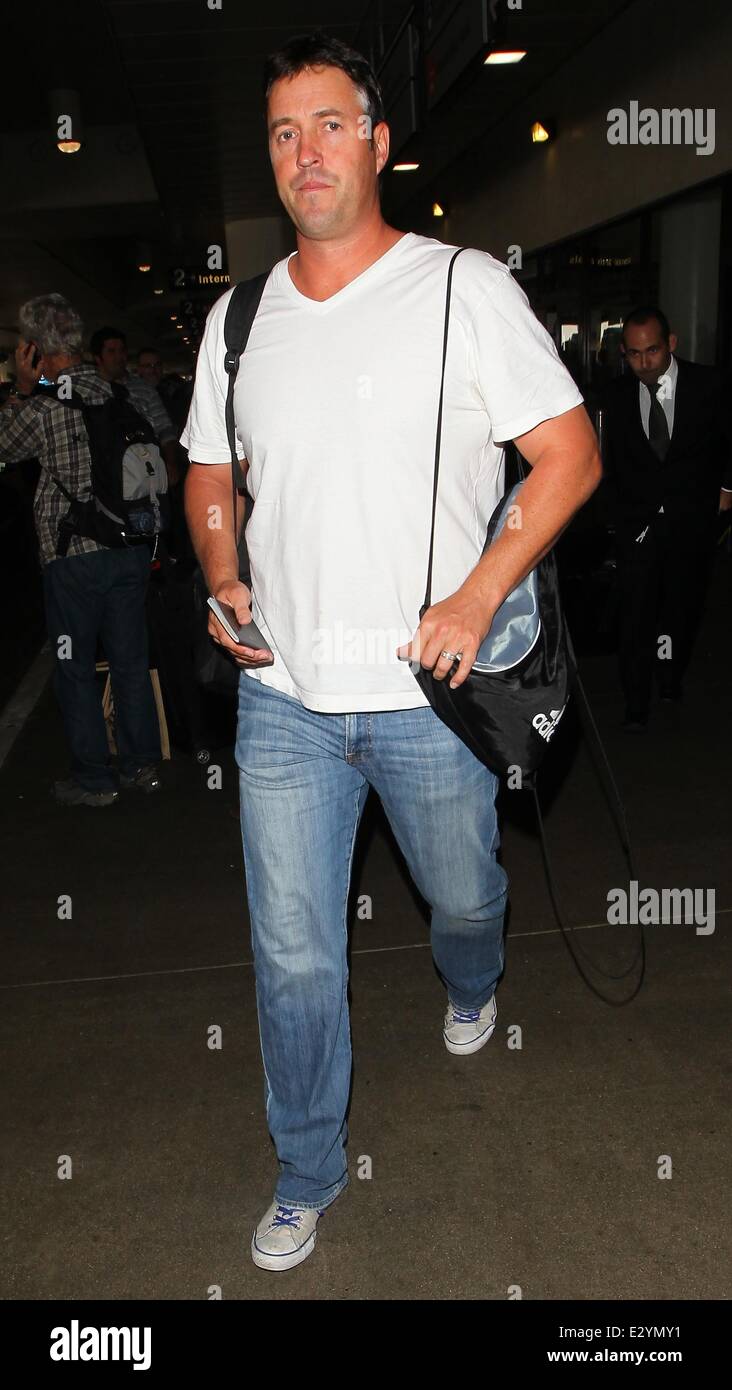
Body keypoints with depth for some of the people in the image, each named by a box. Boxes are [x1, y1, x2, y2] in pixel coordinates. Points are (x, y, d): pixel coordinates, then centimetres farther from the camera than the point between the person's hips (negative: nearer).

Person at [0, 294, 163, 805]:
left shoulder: (43, 408, -13)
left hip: (74, 556, -5)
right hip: (130, 547, 5)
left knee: (77, 668, 7)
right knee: (131, 659, 13)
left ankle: (94, 779, 15)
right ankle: (142, 765, 22)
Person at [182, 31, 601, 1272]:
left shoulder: (466, 288, -4)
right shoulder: (238, 318, 9)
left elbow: (570, 454, -6)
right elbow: (210, 474, 19)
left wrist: (477, 597, -16)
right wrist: (221, 578, -1)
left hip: (429, 696, -2)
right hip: (284, 695, 3)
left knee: (463, 897, 20)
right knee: (294, 957, 7)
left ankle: (471, 985, 58)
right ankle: (307, 1171, 30)